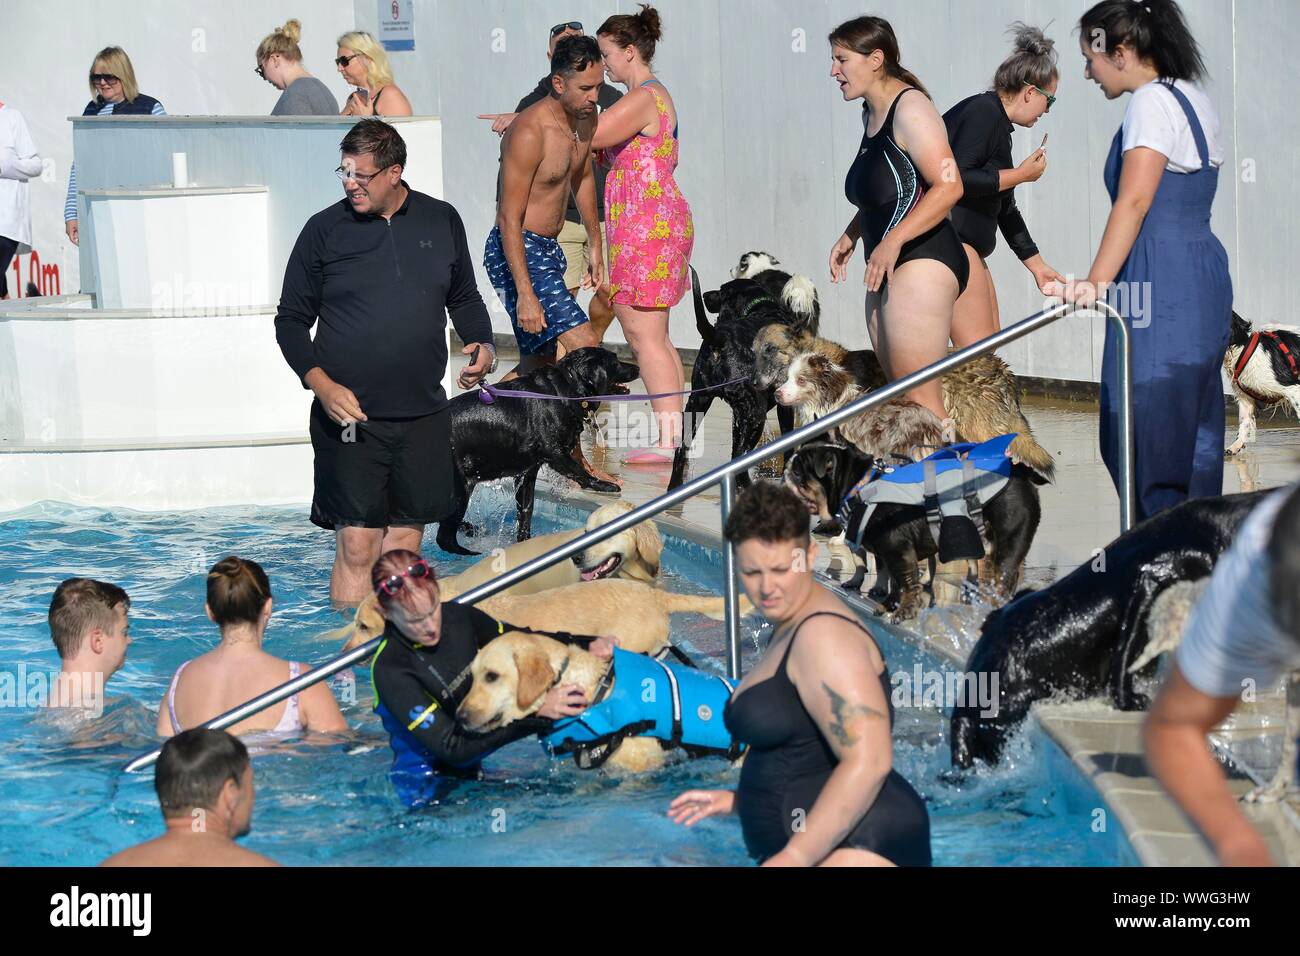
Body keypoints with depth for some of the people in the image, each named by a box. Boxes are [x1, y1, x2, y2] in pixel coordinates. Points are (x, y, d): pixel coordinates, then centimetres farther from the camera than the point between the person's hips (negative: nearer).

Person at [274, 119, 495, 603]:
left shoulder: (441, 221, 7)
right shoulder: (324, 230, -1)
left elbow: (464, 298, 22)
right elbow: (291, 320, 4)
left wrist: (482, 344, 2)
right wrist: (320, 382, -11)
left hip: (423, 415, 3)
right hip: (349, 415, -3)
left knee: (405, 539, 7)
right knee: (356, 545, -8)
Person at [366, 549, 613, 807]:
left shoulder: (457, 617, -1)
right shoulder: (389, 670, -22)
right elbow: (452, 748, -24)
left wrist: (586, 645, -1)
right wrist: (536, 712, -26)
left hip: (471, 775, 7)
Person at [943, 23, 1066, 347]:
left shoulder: (998, 124, 20)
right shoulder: (983, 112, -10)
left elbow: (1004, 209, 26)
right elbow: (956, 180, -23)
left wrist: (1037, 266, 29)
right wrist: (1021, 174, -13)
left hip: (964, 246, 11)